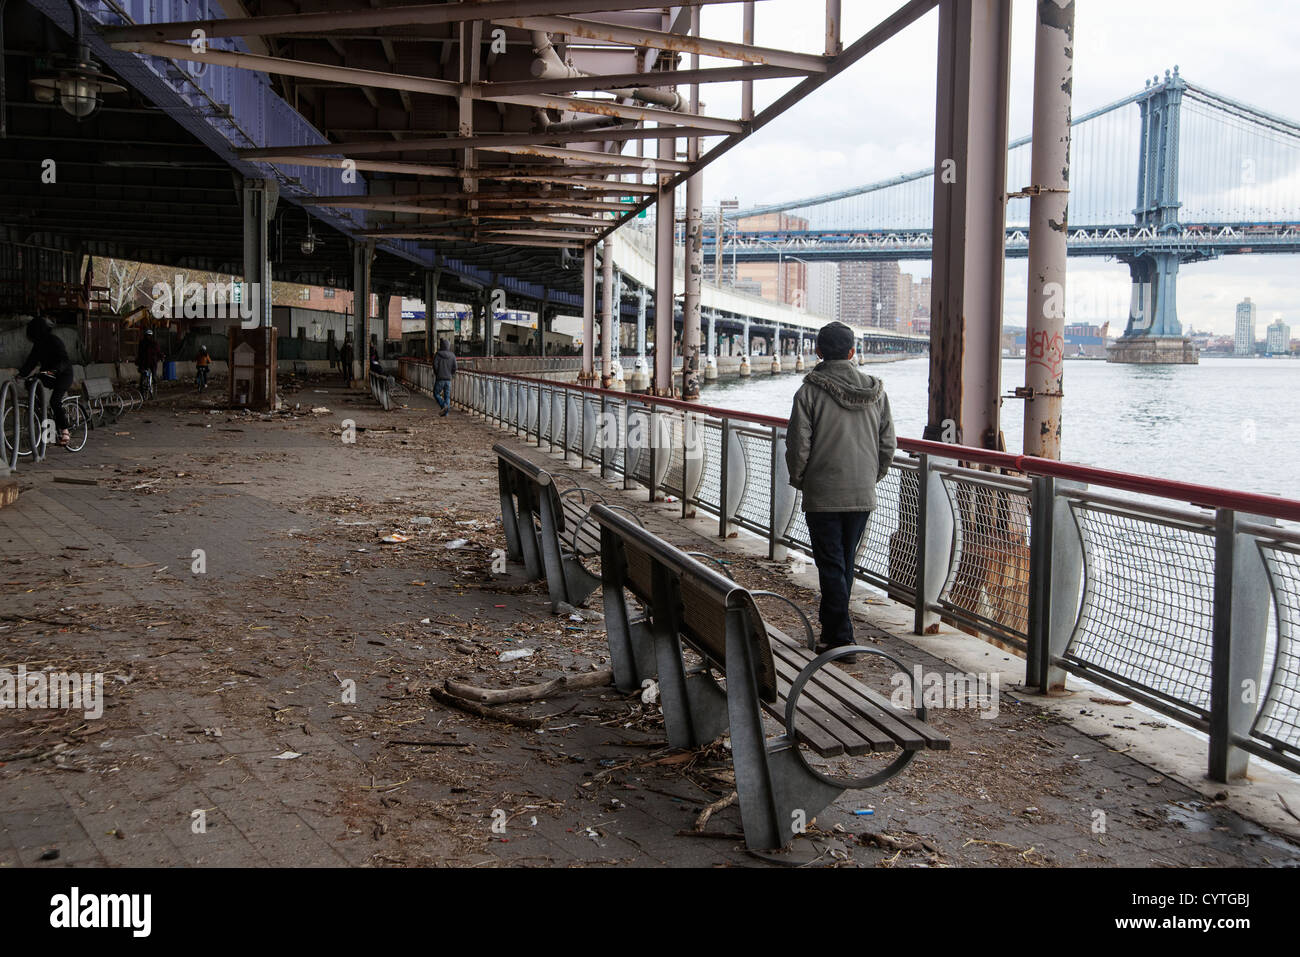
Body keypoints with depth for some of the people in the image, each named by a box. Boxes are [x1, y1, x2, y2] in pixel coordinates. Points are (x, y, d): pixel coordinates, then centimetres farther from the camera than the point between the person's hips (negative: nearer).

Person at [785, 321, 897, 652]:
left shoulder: (809, 392, -11)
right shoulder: (876, 392, 3)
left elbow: (798, 445, -11)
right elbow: (888, 444, 6)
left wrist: (799, 480, 5)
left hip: (822, 495, -4)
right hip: (863, 495, 4)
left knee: (831, 564, 0)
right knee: (846, 561, 17)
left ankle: (839, 635, -3)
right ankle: (831, 619, 30)